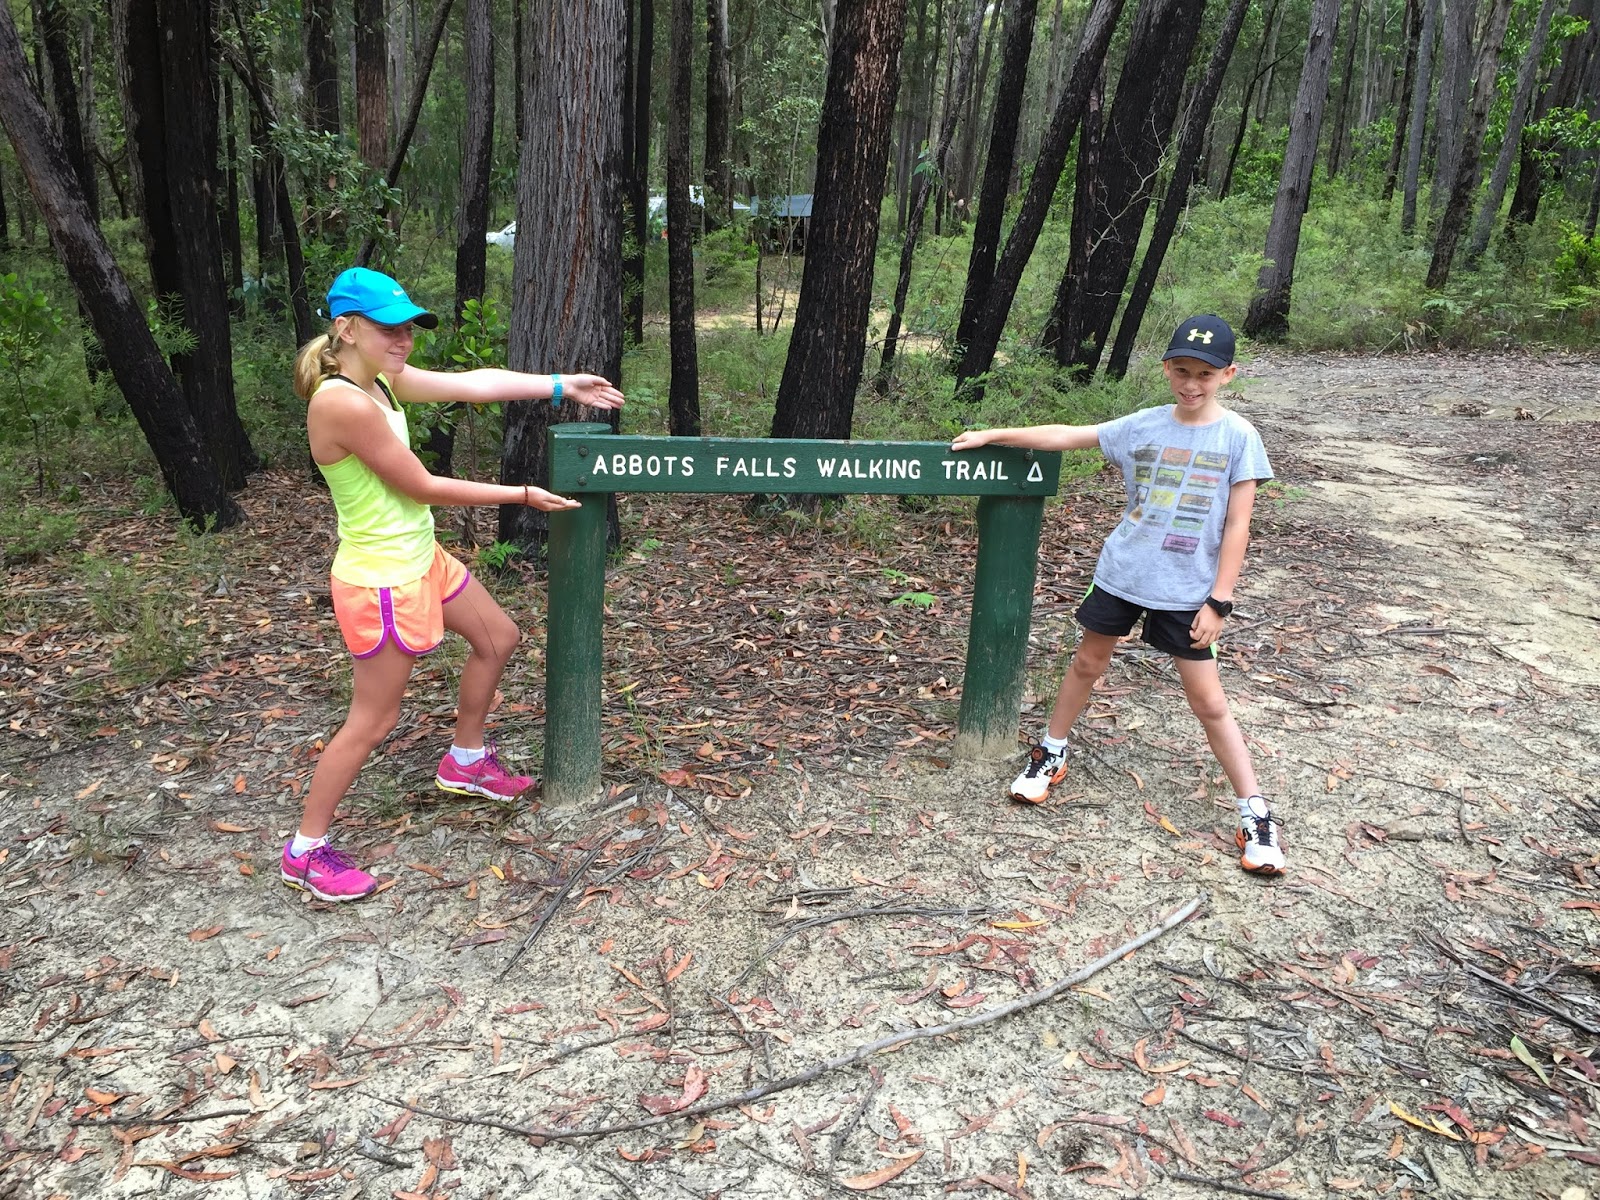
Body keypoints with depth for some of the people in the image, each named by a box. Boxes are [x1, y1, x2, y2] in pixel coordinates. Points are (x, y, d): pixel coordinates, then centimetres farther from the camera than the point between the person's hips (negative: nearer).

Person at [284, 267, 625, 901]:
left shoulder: (379, 378, 1)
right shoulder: (342, 402, -26)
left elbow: (473, 383, 4)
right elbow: (422, 487, -22)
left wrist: (563, 385, 2)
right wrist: (522, 495, -14)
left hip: (420, 558, 10)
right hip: (381, 582, -10)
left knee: (498, 638, 23)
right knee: (372, 721, 3)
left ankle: (465, 761, 43)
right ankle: (305, 851, 20)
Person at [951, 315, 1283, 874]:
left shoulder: (1238, 437, -7)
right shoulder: (1144, 425, -1)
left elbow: (1236, 525, -8)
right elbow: (1065, 436, 4)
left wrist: (1219, 600, -11)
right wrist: (993, 435, 2)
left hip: (1187, 591, -3)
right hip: (1121, 574, 3)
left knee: (1208, 701, -1)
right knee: (1086, 664, 15)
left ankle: (1255, 813, 11)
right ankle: (1050, 755, 36)